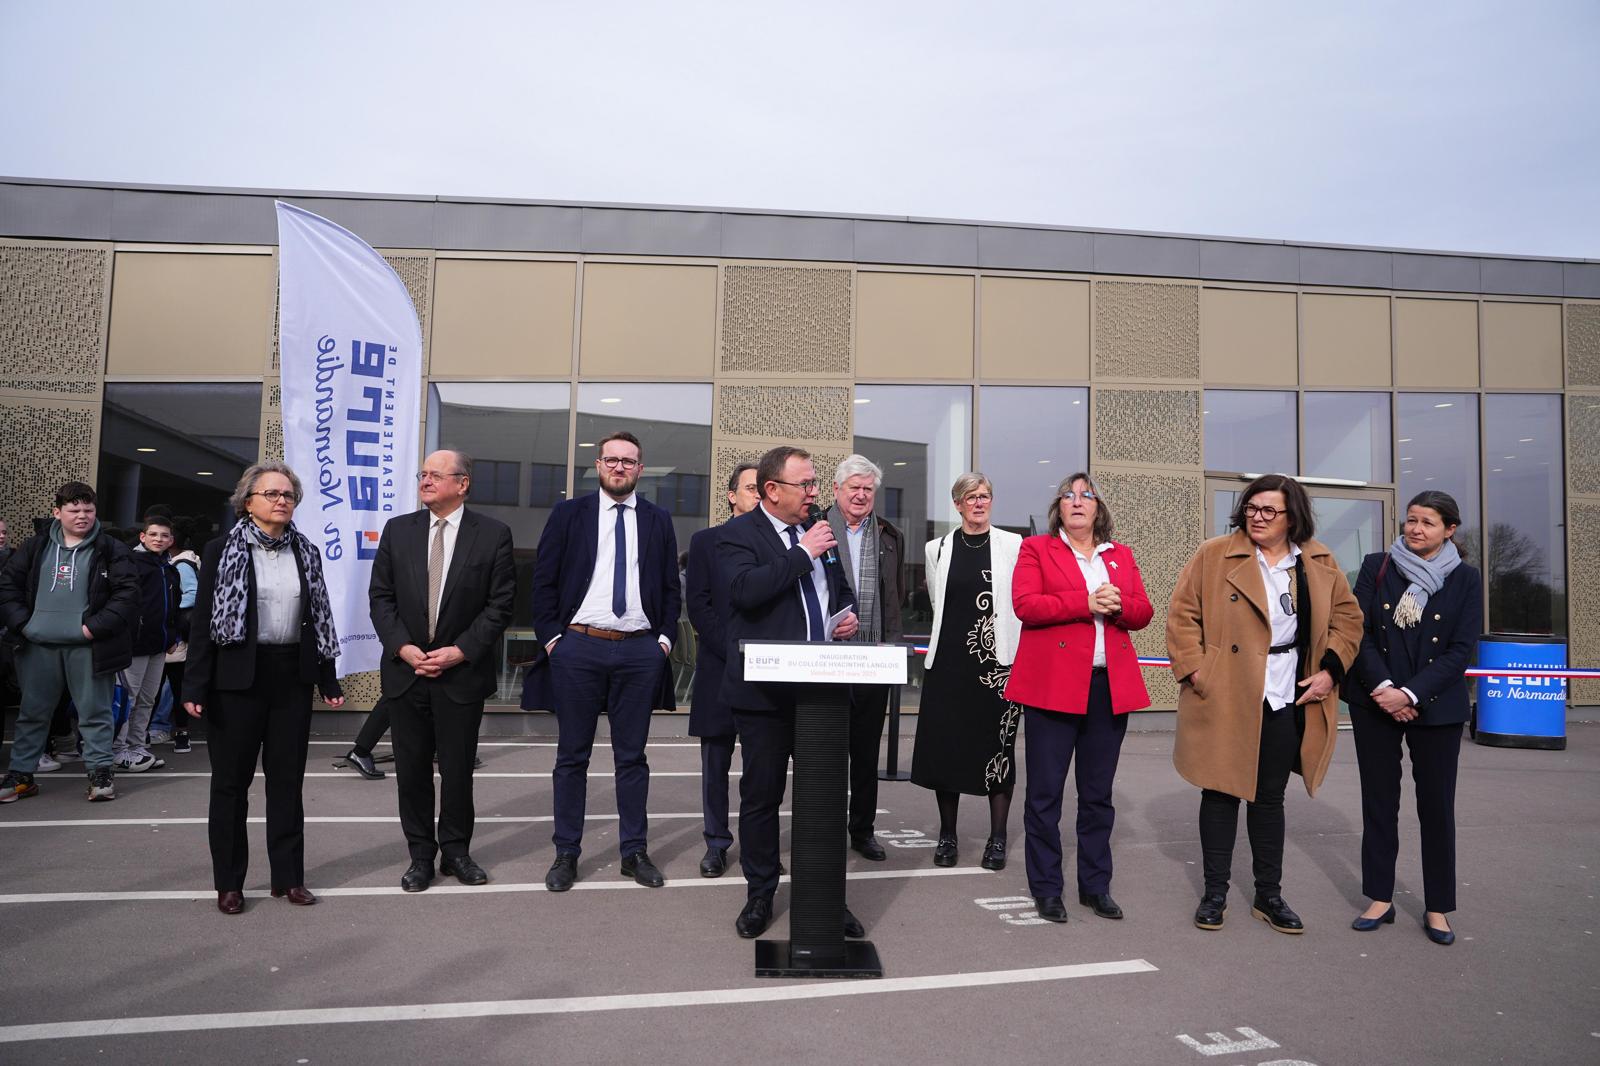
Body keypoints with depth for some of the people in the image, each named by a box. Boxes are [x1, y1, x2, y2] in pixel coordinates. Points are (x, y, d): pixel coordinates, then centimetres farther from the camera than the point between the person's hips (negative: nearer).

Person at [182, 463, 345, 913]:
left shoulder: (306, 553, 8)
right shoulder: (222, 551, -2)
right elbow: (202, 620, -5)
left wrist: (328, 680, 9)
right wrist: (195, 686, -11)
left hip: (292, 677, 3)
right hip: (237, 678, -3)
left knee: (288, 779, 9)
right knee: (231, 780, 7)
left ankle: (288, 876, 19)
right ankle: (228, 882, 19)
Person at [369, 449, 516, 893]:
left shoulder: (493, 534, -3)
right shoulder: (397, 529, 5)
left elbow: (500, 603, -4)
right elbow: (381, 596, 5)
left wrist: (460, 651, -12)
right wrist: (404, 648, -9)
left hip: (462, 673, -2)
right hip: (405, 670, 2)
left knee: (458, 769, 7)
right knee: (412, 769, 9)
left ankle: (456, 851, 23)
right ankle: (420, 855, 21)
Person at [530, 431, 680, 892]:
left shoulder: (658, 521, 8)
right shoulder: (569, 514, 3)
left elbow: (671, 587, 11)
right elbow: (544, 580, 2)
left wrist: (665, 638, 2)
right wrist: (551, 637, -4)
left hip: (640, 652, 1)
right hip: (578, 648, -1)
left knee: (632, 755, 9)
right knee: (572, 755, 7)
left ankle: (634, 851, 19)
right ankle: (566, 853, 18)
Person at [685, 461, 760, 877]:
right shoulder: (706, 541, 6)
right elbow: (699, 606, -1)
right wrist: (734, 651, -10)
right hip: (719, 667, 0)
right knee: (716, 764, 6)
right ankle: (717, 844, 16)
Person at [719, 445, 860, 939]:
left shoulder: (820, 532, 12)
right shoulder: (739, 534, -6)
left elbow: (843, 590, 27)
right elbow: (746, 590, -25)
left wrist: (849, 615, 5)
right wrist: (804, 553, -20)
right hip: (765, 691, -5)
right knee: (761, 796, 7)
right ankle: (760, 895, 23)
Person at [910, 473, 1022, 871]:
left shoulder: (1013, 545, -1)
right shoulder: (937, 549, 6)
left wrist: (1022, 658, 0)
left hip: (999, 661, -2)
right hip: (949, 660, 2)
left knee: (998, 747, 3)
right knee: (945, 746, 5)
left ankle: (997, 838, 14)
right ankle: (947, 835, 18)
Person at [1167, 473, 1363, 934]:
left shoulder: (1320, 564, 7)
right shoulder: (1214, 555, -4)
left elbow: (1348, 617, 14)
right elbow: (1182, 614, -4)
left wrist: (1331, 669, 2)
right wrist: (1194, 669, -12)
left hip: (1286, 701, 3)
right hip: (1224, 698, -3)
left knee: (1270, 796, 13)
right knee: (1221, 792, 5)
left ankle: (1269, 896, 25)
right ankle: (1215, 894, 18)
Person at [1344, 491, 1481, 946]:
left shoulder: (1465, 580, 1)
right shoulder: (1376, 567, 2)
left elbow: (1462, 650, -5)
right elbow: (1359, 631, -2)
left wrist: (1411, 694, -15)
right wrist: (1382, 687, -14)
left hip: (1436, 707, -1)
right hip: (1375, 703, 1)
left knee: (1437, 805, 5)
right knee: (1379, 800, 7)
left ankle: (1436, 907, 17)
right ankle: (1381, 899, 17)